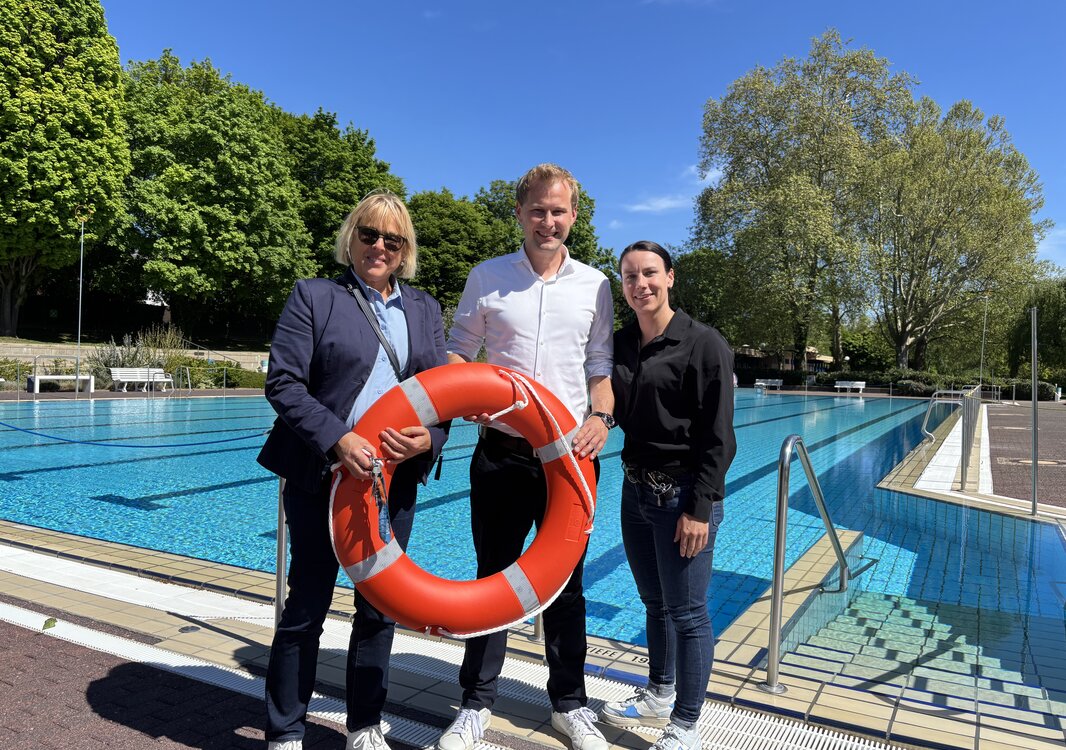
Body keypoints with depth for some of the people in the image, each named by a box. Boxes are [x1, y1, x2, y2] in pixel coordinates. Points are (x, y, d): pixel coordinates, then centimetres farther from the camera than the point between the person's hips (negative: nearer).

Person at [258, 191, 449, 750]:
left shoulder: (424, 309, 12)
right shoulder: (313, 296, -1)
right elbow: (282, 382, -9)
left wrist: (429, 437, -10)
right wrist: (337, 440, -21)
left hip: (396, 479, 4)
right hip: (323, 476, -4)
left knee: (380, 608, 13)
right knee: (306, 608, 6)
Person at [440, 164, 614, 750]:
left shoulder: (595, 285, 6)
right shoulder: (487, 277, 3)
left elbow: (601, 366, 9)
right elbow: (458, 351, 6)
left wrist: (600, 417, -9)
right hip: (502, 452, -1)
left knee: (566, 580, 12)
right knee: (493, 576, 9)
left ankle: (569, 702, 30)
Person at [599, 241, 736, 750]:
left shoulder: (704, 344, -12)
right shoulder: (620, 345, 6)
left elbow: (718, 437, -15)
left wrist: (699, 507, -17)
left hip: (683, 494, -6)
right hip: (636, 491, 6)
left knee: (686, 612, 6)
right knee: (654, 603, 21)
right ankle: (658, 697, 41)